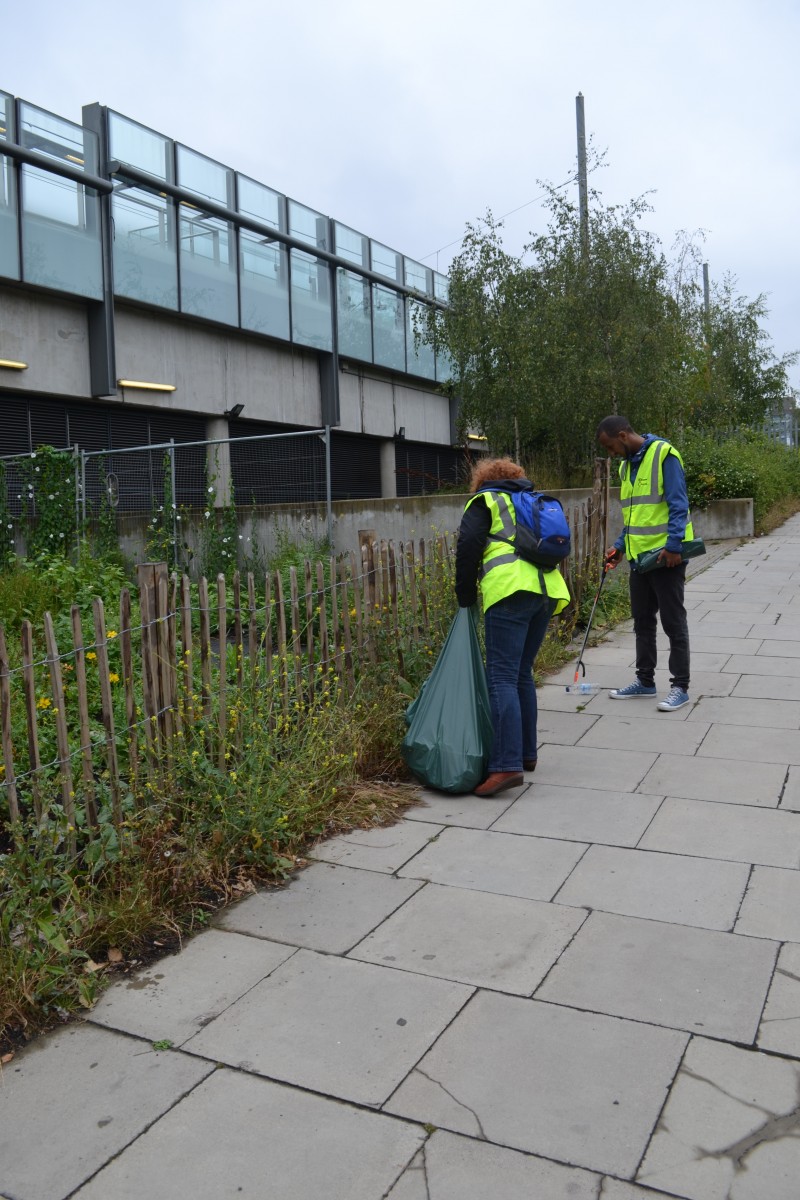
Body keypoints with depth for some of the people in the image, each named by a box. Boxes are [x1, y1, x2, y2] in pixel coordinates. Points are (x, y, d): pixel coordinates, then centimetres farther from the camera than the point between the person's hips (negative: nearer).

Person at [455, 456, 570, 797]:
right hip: (547, 590, 7)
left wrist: (465, 597, 7)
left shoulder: (484, 501, 11)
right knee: (522, 673, 17)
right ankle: (526, 753, 23)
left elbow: (468, 548, -2)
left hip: (511, 592, -7)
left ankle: (507, 766, -18)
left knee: (502, 678, -10)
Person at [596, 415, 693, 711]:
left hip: (666, 555, -8)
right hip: (639, 556, 8)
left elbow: (678, 504, -17)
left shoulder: (664, 454, -12)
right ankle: (645, 681, 25)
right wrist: (620, 545, 11)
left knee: (673, 622, 0)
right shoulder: (626, 465, 12)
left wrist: (673, 545, -22)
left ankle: (680, 687, 9)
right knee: (642, 621, 14)